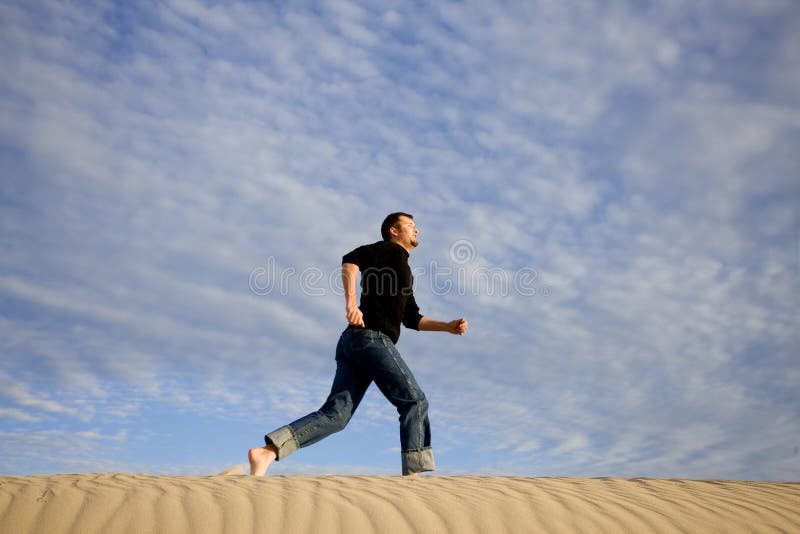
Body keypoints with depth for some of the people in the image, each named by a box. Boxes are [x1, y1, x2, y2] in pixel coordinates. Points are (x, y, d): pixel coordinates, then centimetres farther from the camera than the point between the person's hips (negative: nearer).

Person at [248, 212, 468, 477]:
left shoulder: (404, 271, 34)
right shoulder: (391, 250, 6)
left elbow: (411, 318, 35)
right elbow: (351, 260, -12)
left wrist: (449, 326, 26)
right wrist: (351, 302, -26)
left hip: (352, 342, 9)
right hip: (371, 337, -9)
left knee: (335, 415, -4)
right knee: (414, 401, -5)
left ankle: (265, 452, -15)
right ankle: (414, 473, -9)